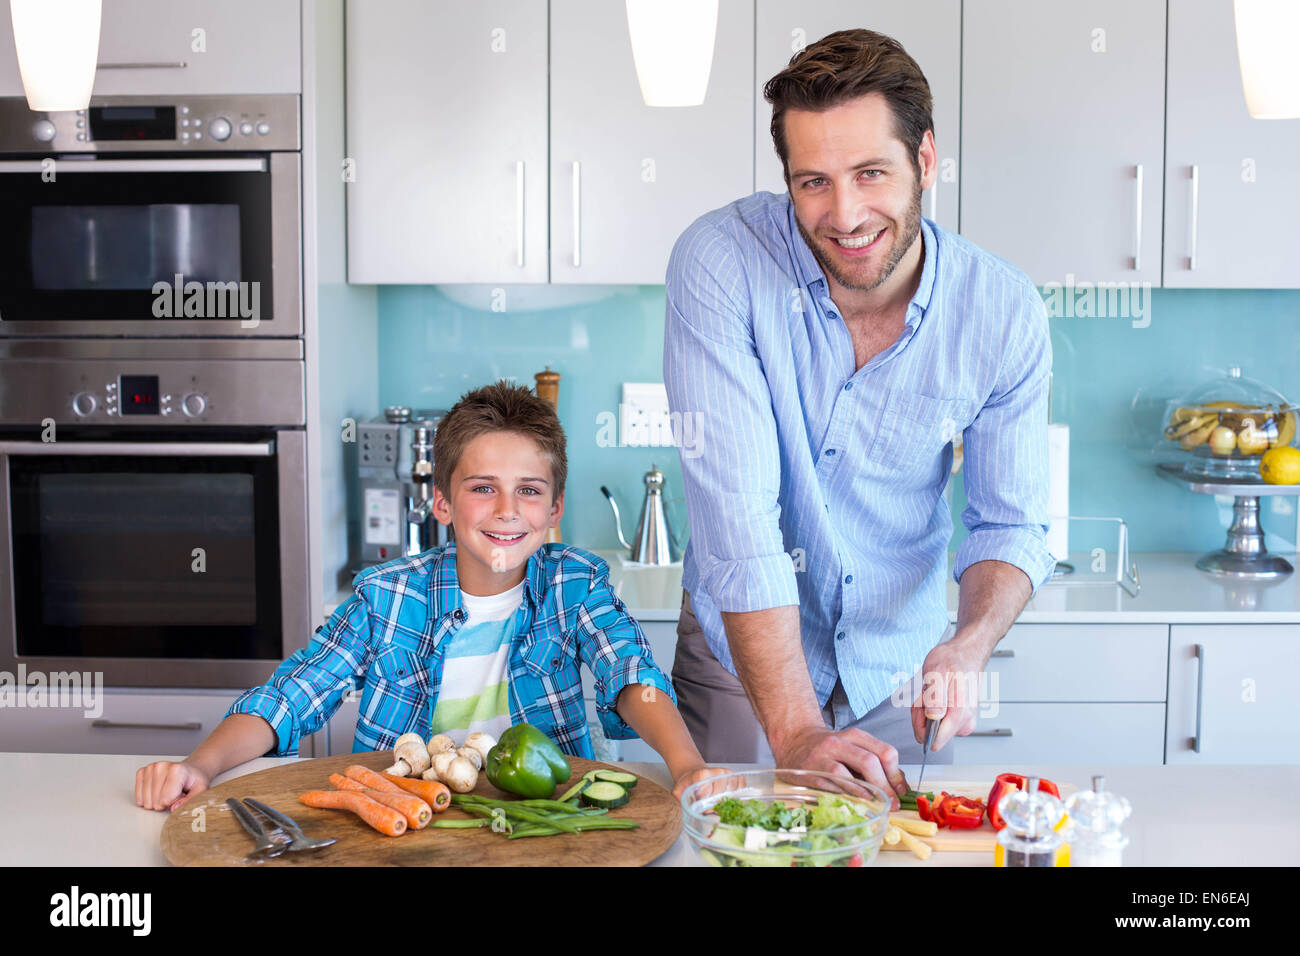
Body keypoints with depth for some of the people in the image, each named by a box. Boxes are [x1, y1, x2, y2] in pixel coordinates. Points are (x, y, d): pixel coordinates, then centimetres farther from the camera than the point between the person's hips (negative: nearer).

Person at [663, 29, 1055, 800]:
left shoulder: (1006, 311, -14)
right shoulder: (721, 260, -23)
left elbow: (1012, 524, -5)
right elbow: (738, 508, -28)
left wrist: (969, 649, -26)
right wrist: (795, 729, -33)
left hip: (900, 668, 2)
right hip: (744, 654, -2)